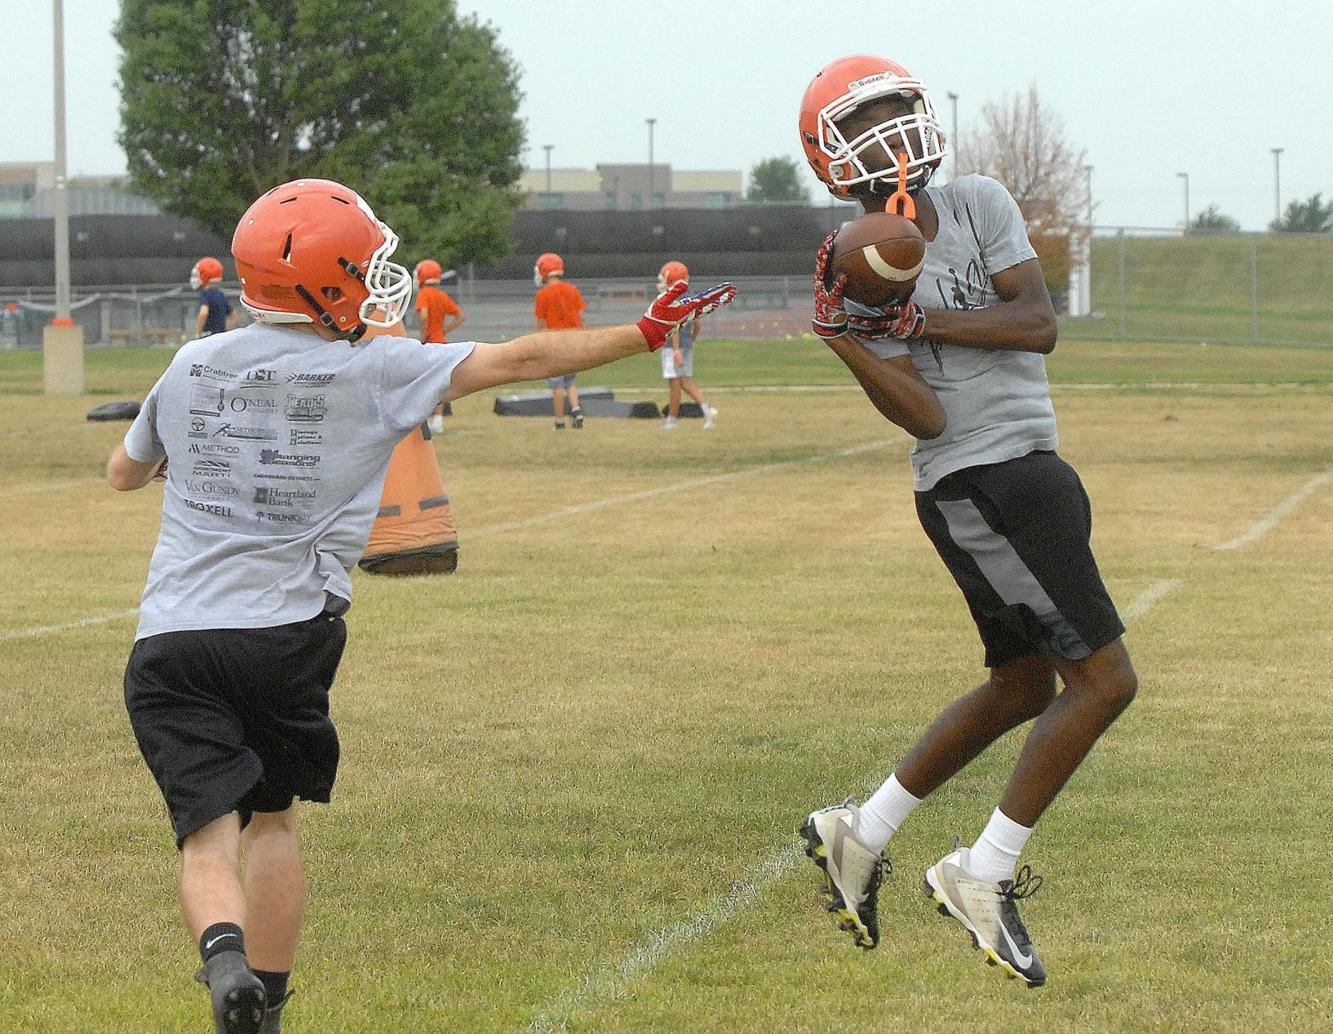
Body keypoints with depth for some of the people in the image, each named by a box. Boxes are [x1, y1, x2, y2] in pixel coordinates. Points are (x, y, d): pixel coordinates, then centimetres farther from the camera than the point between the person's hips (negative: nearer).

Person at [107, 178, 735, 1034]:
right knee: (271, 817, 20)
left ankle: (225, 952, -33)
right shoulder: (375, 371, -3)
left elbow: (125, 473, 25)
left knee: (210, 834, -4)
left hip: (170, 638, 1)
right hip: (282, 636, -1)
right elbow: (521, 360, 3)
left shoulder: (193, 366, 8)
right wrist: (647, 334, 10)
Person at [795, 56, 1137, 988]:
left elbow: (1039, 324, -8)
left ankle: (861, 834, 29)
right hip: (980, 484, -7)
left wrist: (919, 321, -16)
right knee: (1104, 679, -11)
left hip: (1029, 471, 7)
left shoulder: (980, 207, 4)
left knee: (1023, 687, 20)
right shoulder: (856, 275, -9)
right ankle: (983, 875, -3)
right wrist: (845, 339, -27)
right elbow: (926, 419, -16)